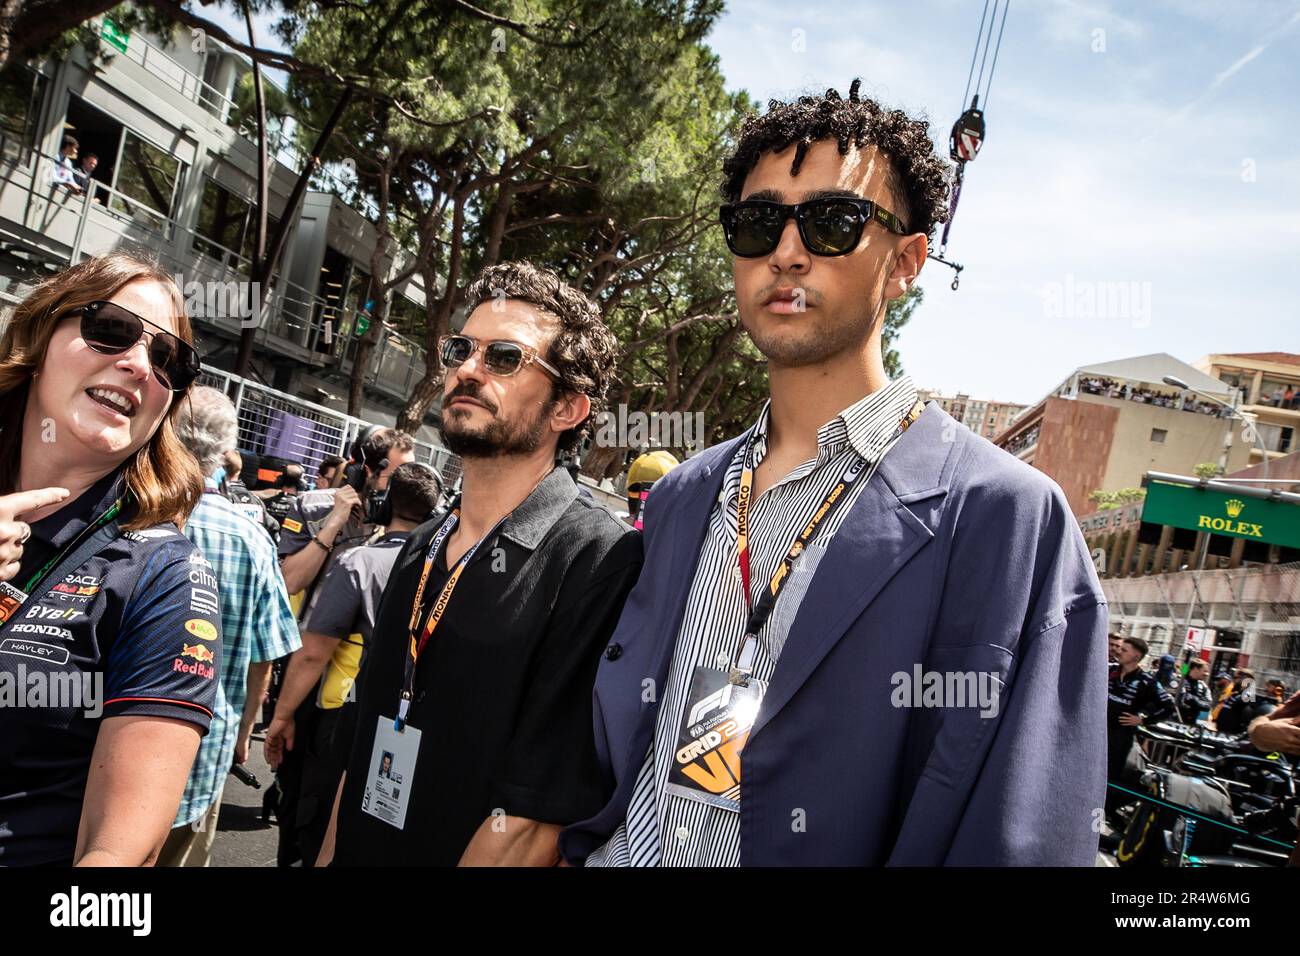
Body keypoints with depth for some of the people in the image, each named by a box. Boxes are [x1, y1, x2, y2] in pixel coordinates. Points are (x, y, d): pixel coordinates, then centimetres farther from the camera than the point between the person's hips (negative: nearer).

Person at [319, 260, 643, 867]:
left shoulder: (602, 562, -23)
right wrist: (326, 857, 2)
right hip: (357, 852, 7)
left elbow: (532, 821, -26)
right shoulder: (421, 550, 4)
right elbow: (364, 750, 8)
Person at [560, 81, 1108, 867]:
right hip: (621, 855, 5)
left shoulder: (1001, 517, -18)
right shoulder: (681, 498, 1)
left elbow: (1021, 840, -22)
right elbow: (611, 765, 5)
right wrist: (572, 852, -7)